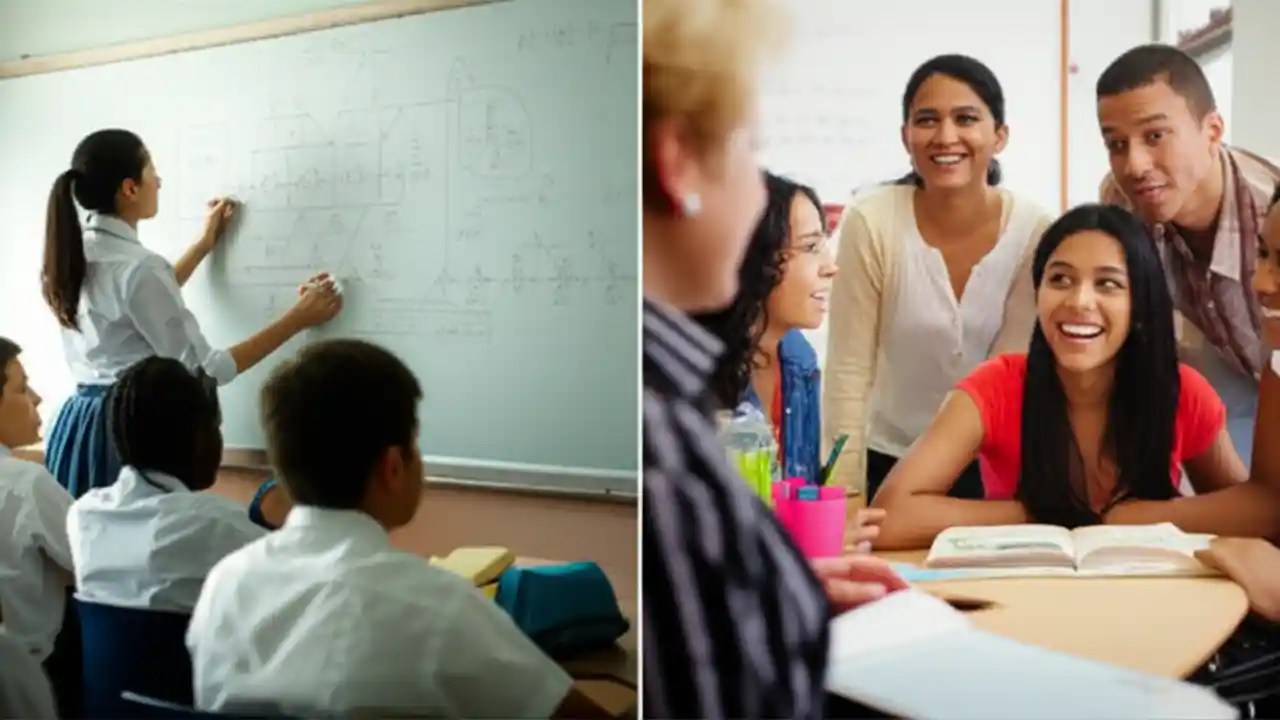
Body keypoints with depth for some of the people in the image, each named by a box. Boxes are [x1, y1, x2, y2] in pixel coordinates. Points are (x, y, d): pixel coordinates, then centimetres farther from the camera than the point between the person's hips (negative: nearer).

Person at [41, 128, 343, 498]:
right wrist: (298, 318, -13)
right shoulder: (137, 265, -21)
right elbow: (202, 370, -17)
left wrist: (205, 244, 31)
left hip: (82, 422, 9)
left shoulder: (73, 253, 6)